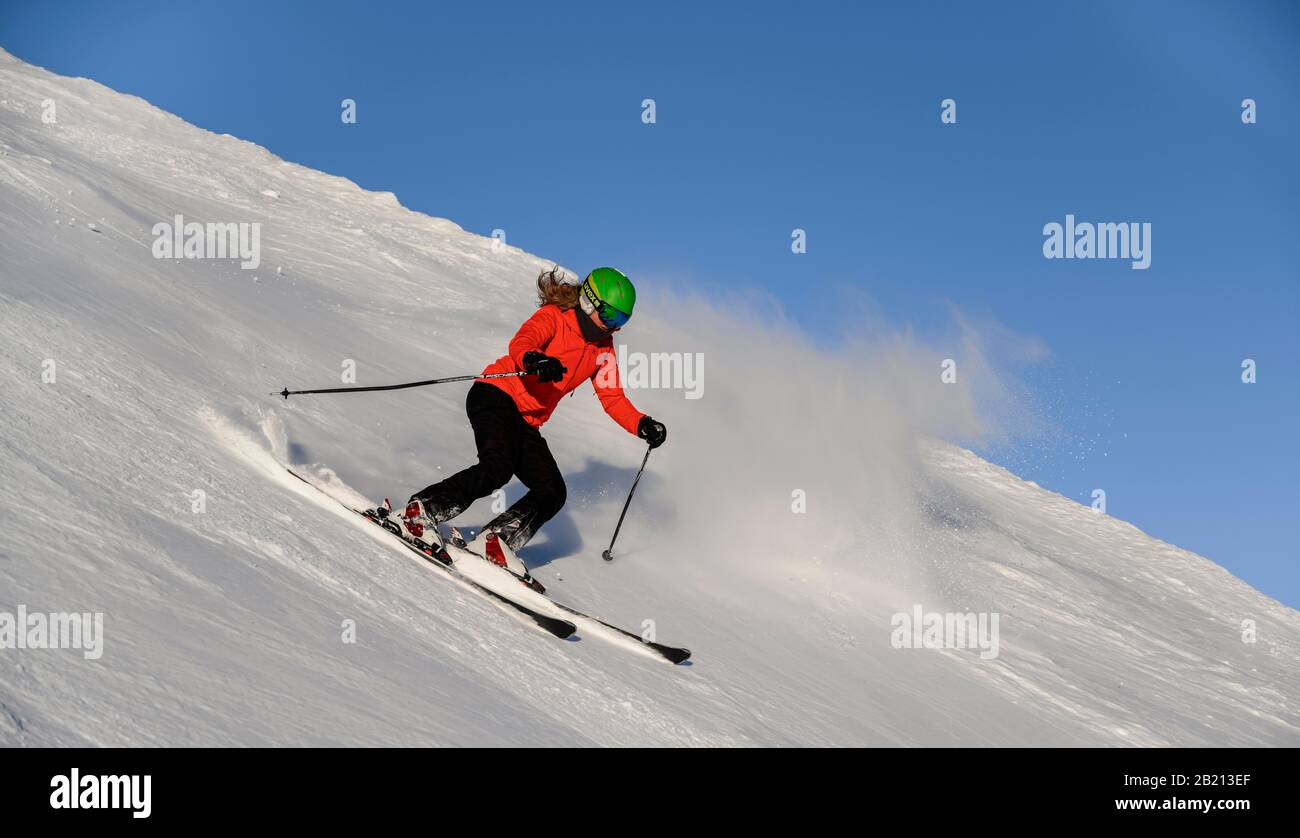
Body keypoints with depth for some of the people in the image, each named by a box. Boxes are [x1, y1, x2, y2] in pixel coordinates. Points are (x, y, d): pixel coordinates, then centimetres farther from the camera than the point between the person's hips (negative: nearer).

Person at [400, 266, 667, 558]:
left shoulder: (603, 350, 15)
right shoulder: (553, 317, -6)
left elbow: (613, 399, 15)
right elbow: (521, 342, -25)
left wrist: (643, 425, -3)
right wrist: (532, 360, -49)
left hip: (527, 424, 8)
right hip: (496, 396, -8)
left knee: (552, 492, -8)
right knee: (498, 467, -30)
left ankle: (493, 544, -10)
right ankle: (420, 511, -24)